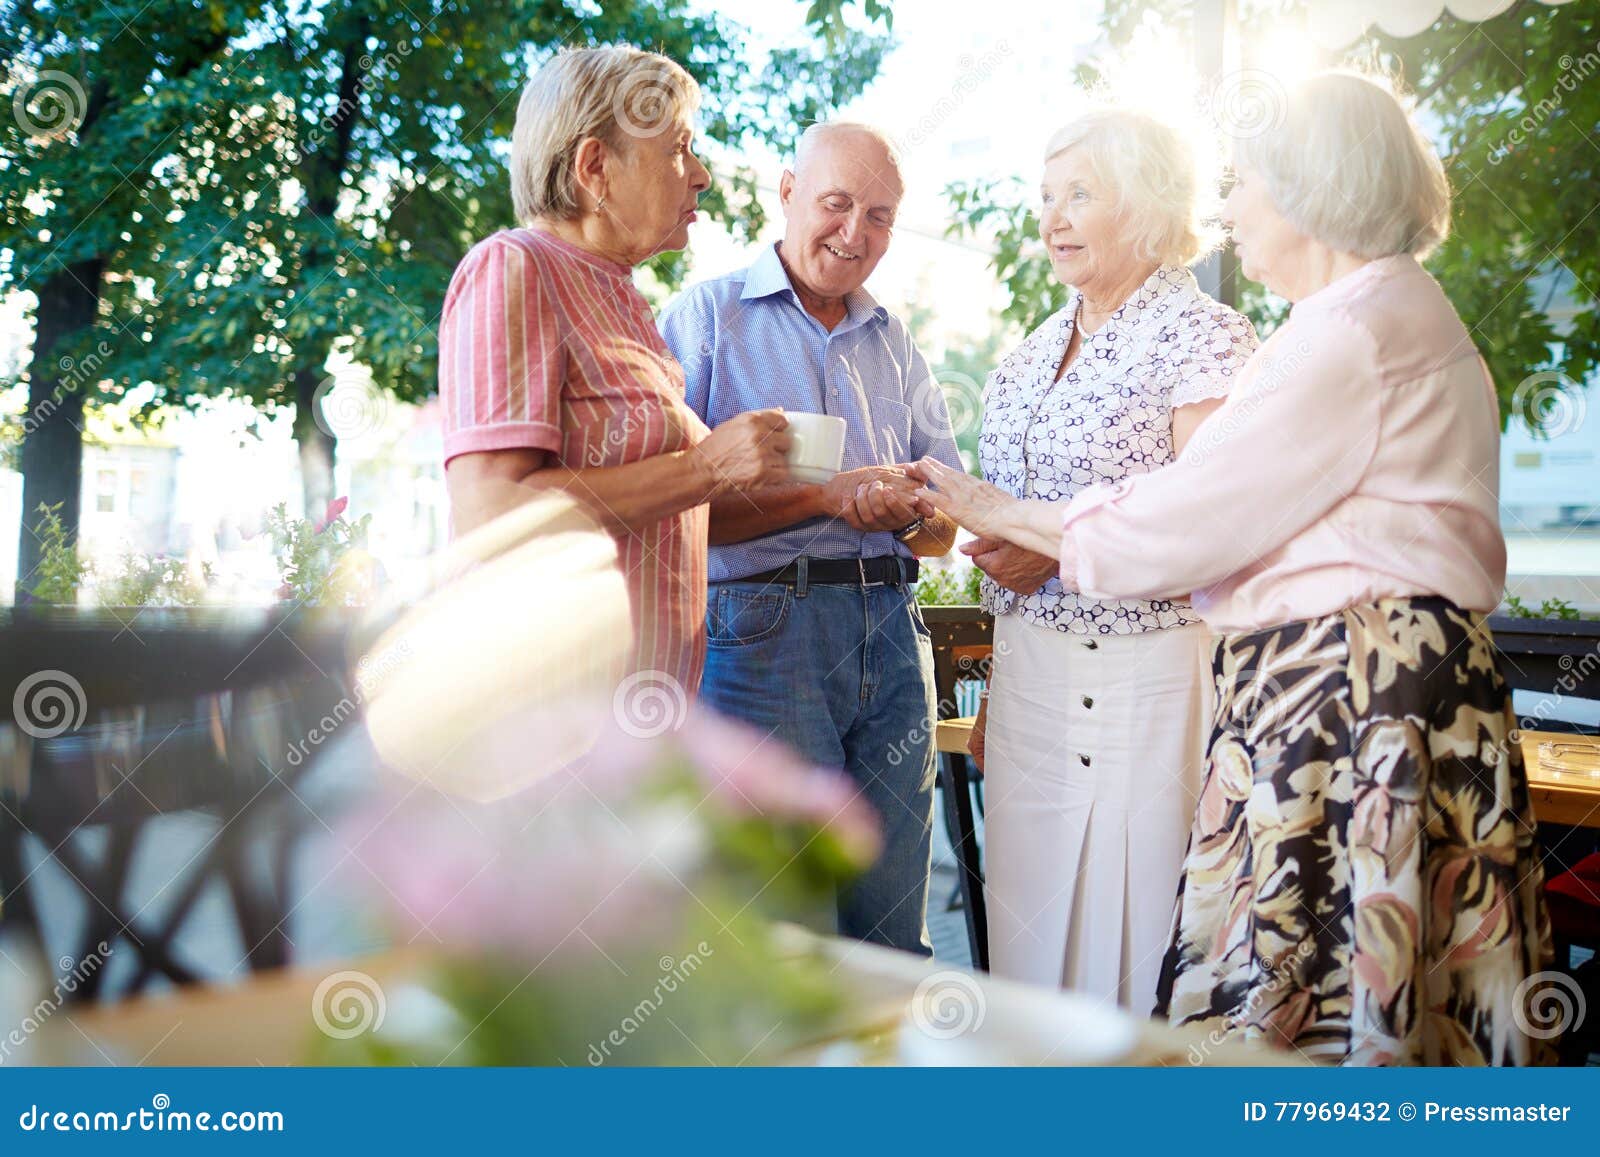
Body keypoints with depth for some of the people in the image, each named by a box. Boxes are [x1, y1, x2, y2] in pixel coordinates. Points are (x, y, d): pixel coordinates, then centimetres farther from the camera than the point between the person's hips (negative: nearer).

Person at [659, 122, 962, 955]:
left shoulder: (897, 346, 21)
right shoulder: (707, 318, 3)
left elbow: (942, 532, 18)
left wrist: (907, 509, -5)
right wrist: (828, 495, -14)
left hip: (891, 636, 5)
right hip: (762, 628, -5)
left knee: (894, 937, 8)